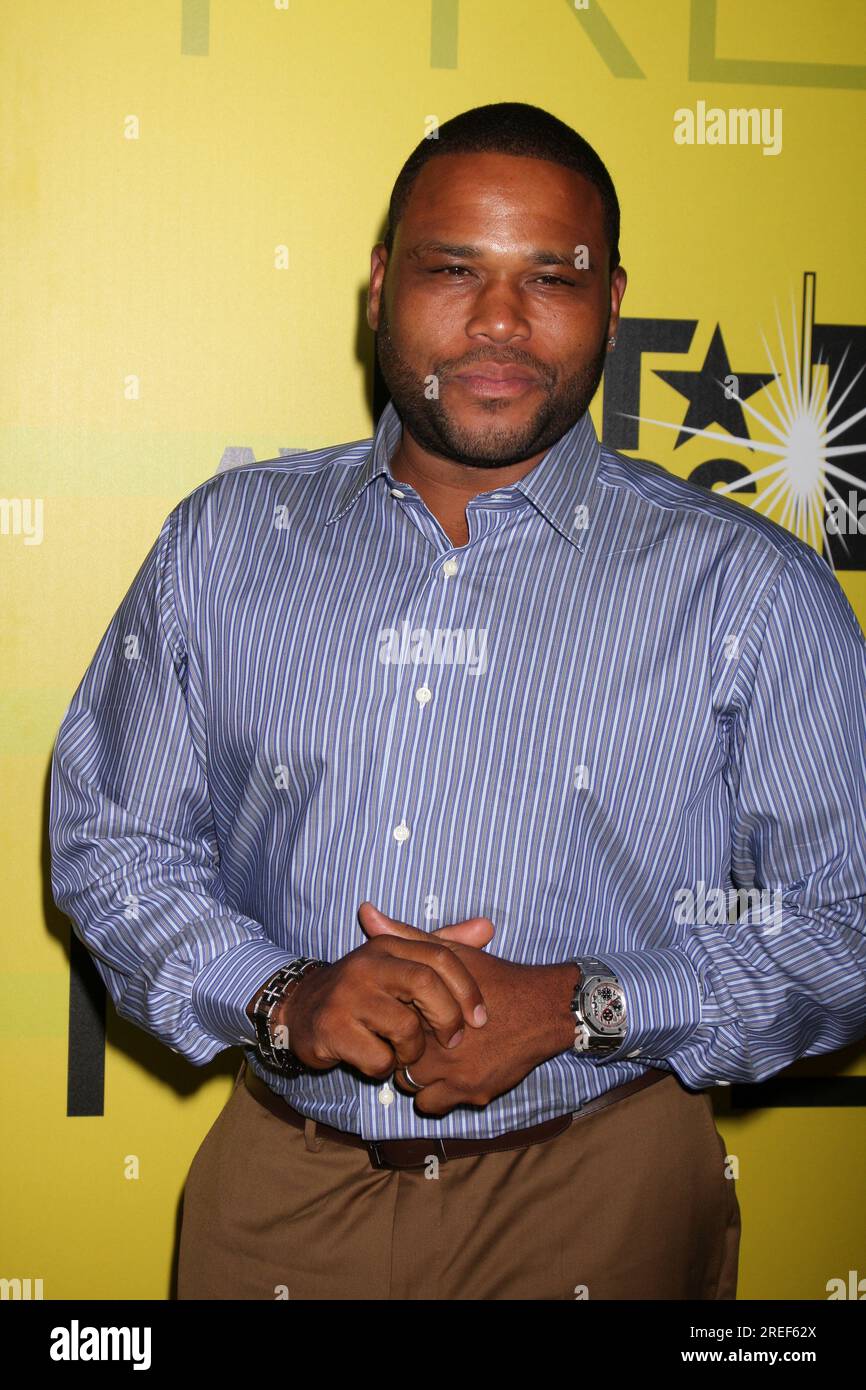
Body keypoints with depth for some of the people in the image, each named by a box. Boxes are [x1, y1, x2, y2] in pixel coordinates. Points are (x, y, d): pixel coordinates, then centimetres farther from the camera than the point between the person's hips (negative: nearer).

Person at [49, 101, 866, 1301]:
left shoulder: (747, 588, -5)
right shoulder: (225, 541, 3)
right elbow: (106, 839, 5)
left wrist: (579, 1008, -17)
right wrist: (279, 997, -13)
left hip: (596, 1201, -2)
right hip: (278, 1190, 3)